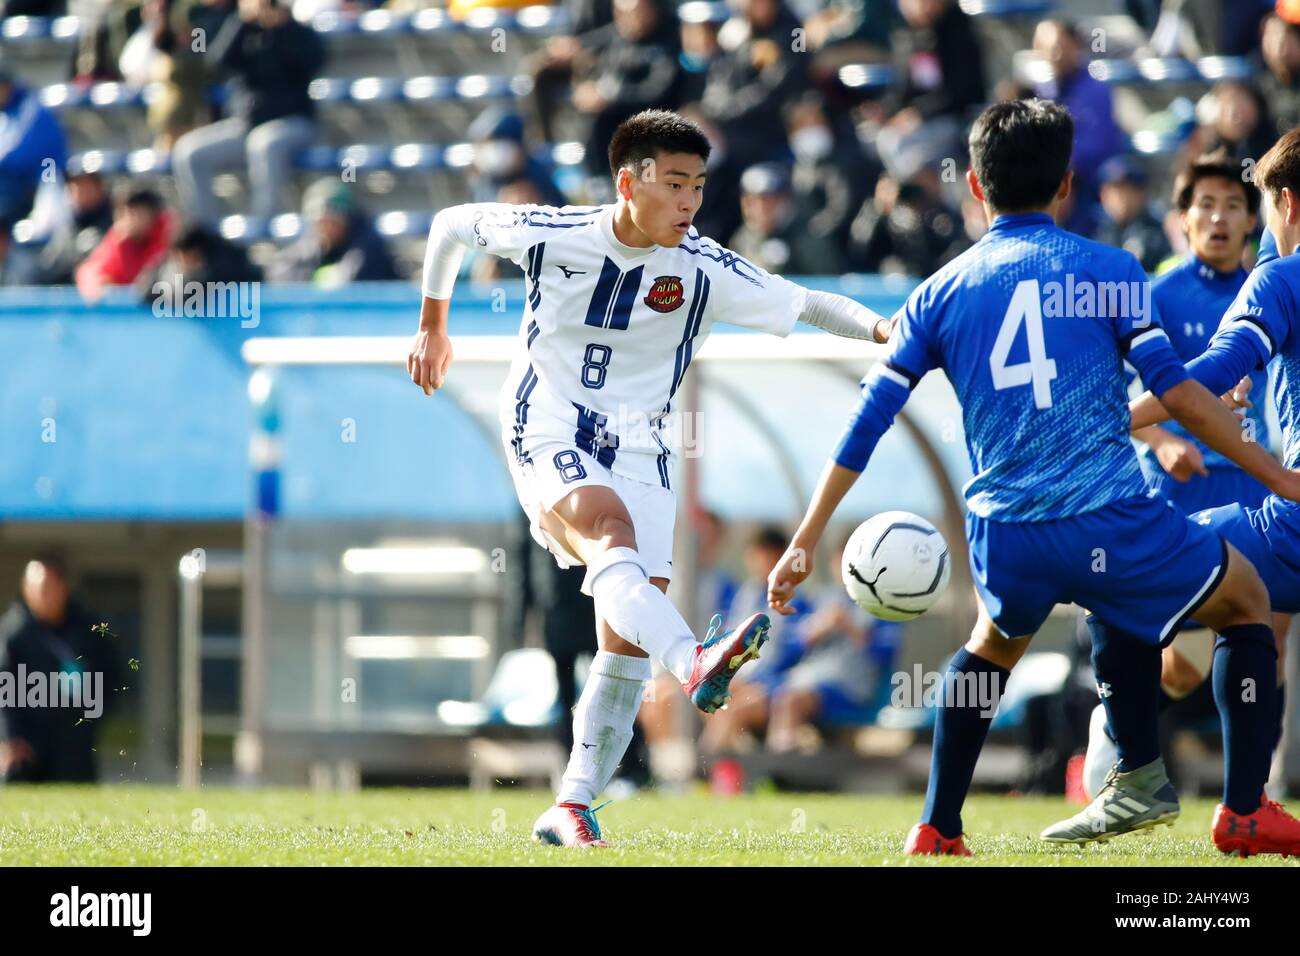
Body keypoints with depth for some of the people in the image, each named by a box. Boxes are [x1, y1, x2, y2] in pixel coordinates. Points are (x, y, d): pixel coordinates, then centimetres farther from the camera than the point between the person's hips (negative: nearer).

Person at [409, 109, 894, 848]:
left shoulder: (705, 270, -5)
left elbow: (807, 305, -3)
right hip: (549, 433, -4)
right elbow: (453, 225, 10)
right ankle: (696, 666, -62)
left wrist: (878, 328, -22)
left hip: (640, 451, 4)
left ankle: (574, 808, 5)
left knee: (628, 634, -5)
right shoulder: (552, 236, -7)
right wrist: (433, 327, 20)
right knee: (610, 532, -34)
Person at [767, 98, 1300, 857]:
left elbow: (867, 421, 11)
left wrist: (807, 541, 16)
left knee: (993, 645, 36)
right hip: (1113, 523, -3)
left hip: (1005, 539, 3)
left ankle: (938, 829, 29)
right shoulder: (1107, 269, 4)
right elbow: (1175, 389, -4)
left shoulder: (940, 294, 13)